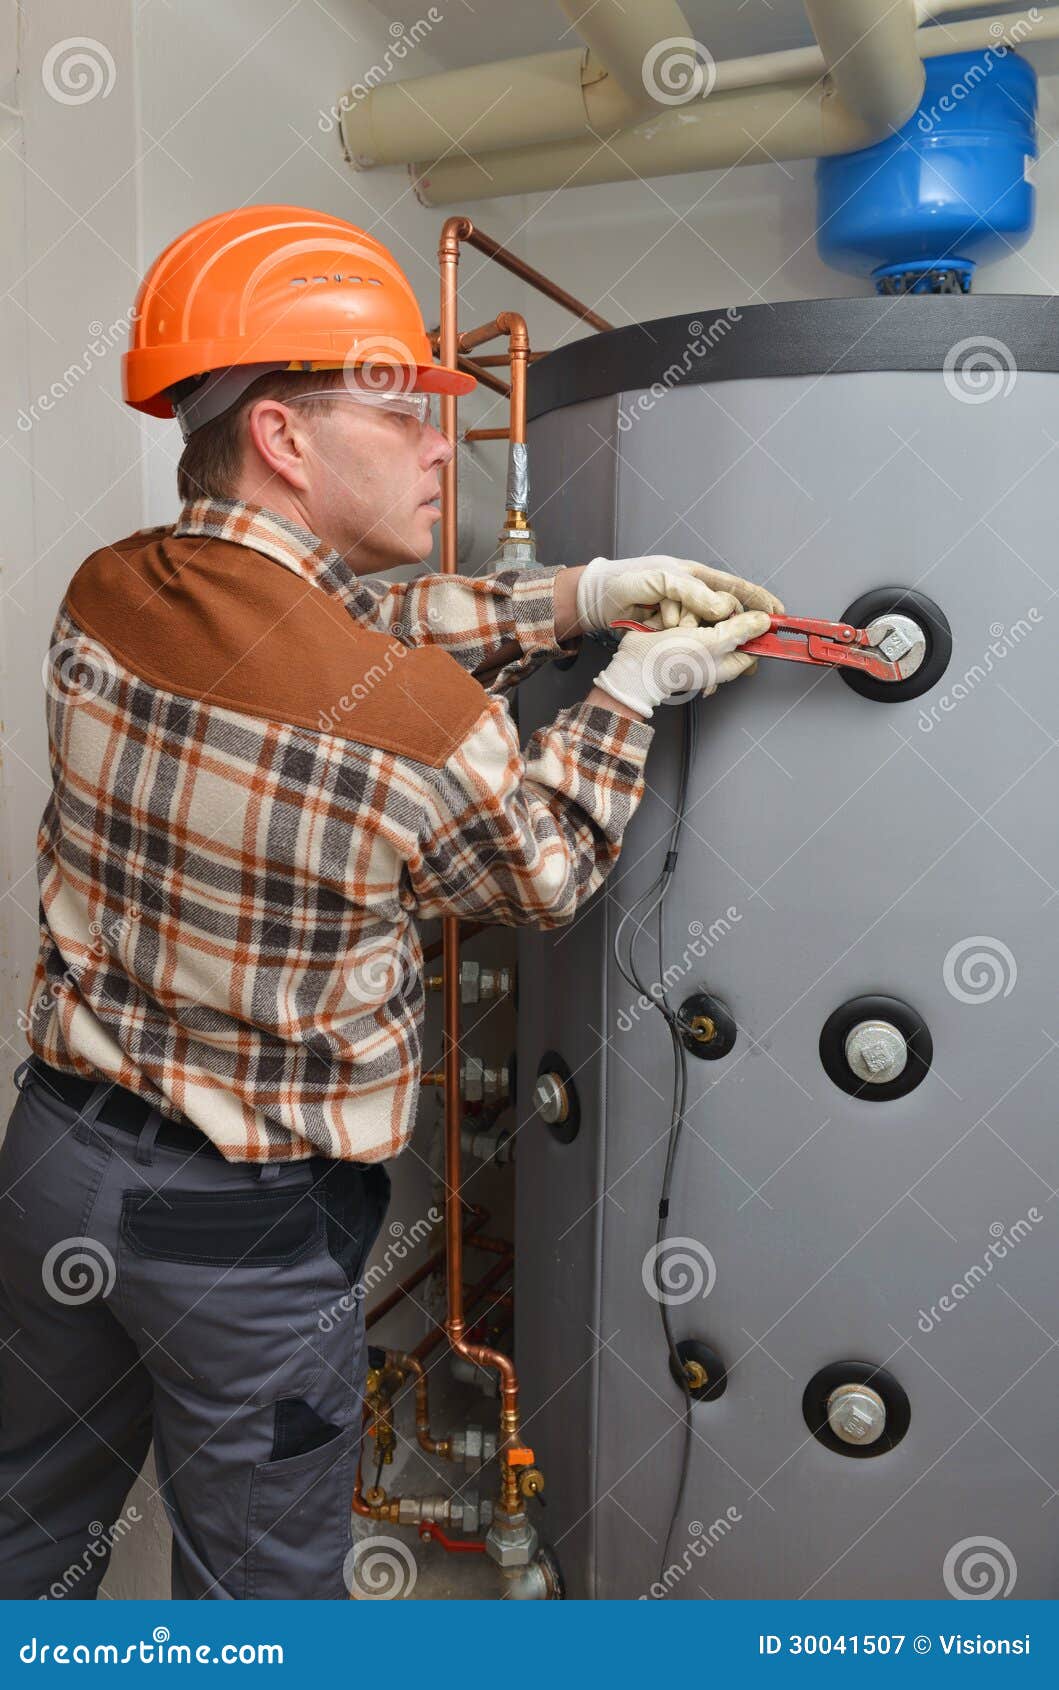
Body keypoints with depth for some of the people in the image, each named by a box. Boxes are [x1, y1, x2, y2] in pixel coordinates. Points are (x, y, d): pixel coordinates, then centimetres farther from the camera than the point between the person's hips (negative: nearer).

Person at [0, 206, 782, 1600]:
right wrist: (633, 687, 3)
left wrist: (583, 592, -2)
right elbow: (544, 871, -7)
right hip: (249, 1222, -6)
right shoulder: (425, 729, -28)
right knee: (260, 1583, 22)